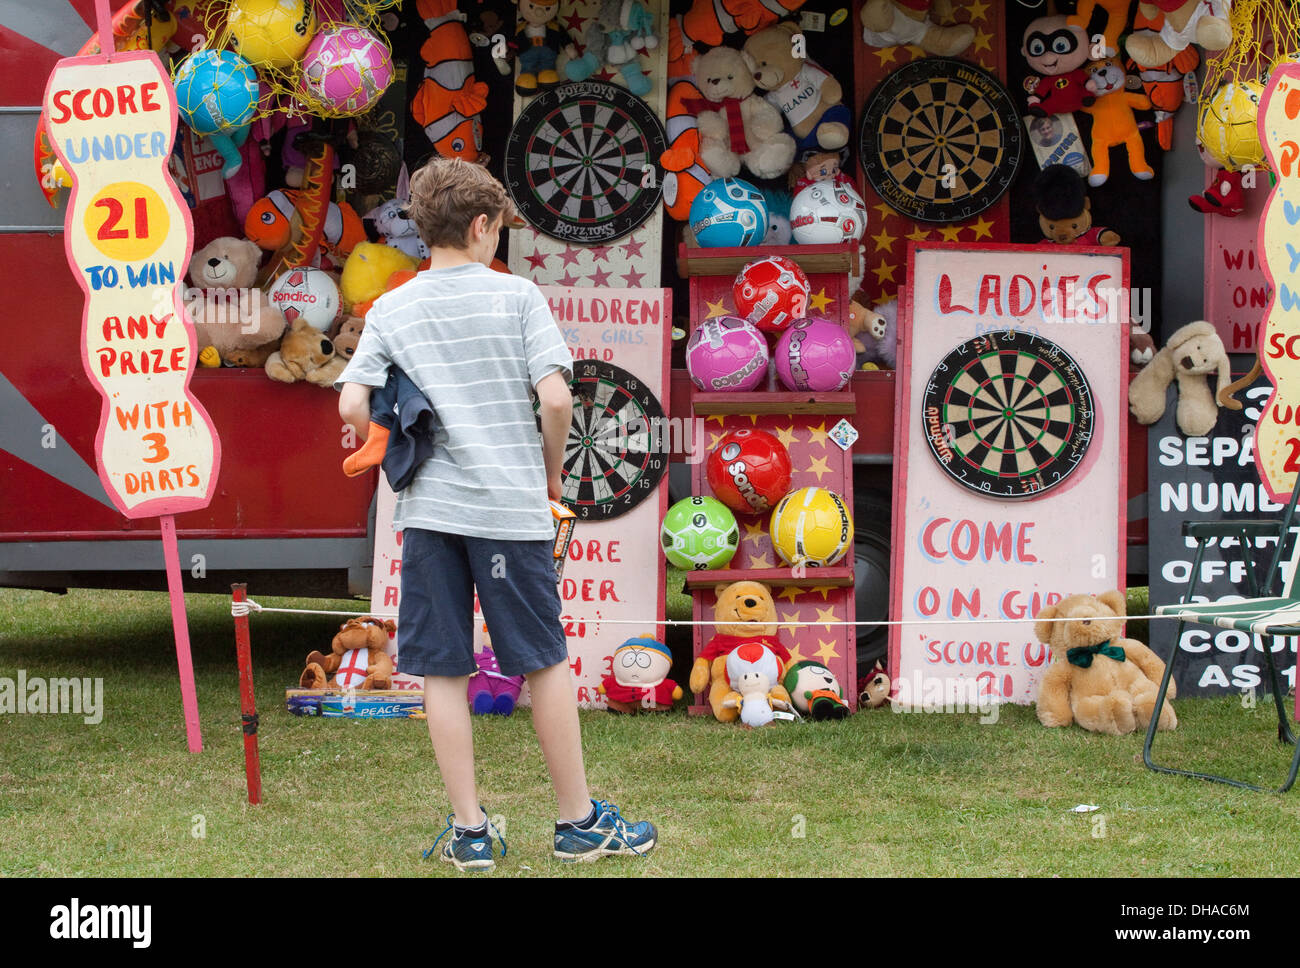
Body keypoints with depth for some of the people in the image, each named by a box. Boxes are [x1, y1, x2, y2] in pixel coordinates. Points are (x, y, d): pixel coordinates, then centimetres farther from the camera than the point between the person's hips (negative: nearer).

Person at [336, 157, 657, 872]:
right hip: (510, 507, -2)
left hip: (428, 510, 2)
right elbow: (555, 397, -11)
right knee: (545, 664, 7)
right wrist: (552, 470, 6)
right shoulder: (516, 296, -2)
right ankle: (579, 821, 14)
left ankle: (469, 831, 7)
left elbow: (352, 407, -4)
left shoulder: (390, 310, 5)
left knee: (443, 671, 6)